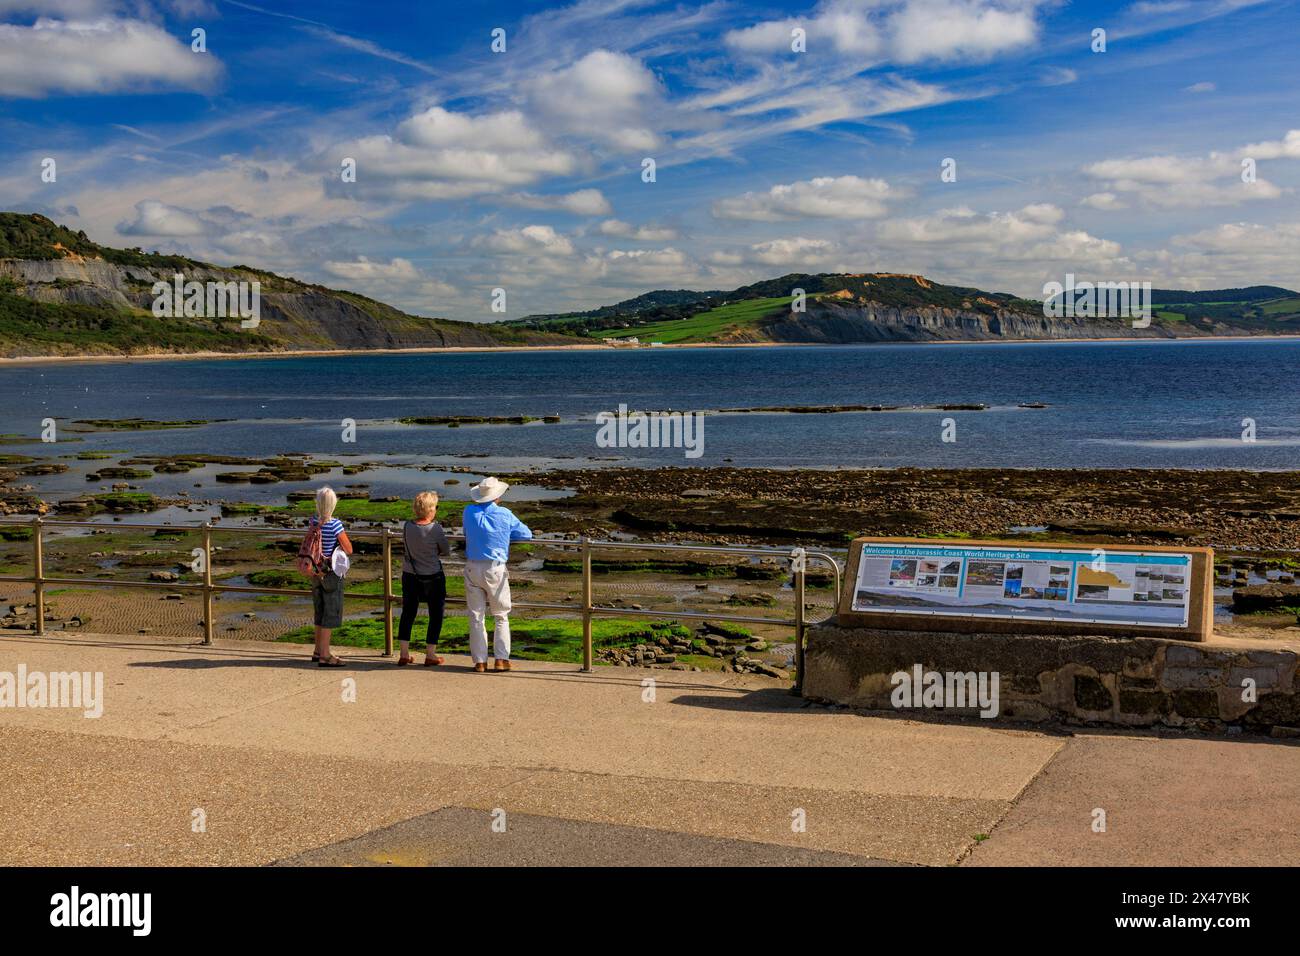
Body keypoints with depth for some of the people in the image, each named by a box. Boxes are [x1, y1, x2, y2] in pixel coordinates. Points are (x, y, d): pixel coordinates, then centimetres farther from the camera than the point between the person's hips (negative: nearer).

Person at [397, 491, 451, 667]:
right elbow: (446, 551, -6)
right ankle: (430, 655, 11)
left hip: (409, 575, 4)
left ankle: (404, 654, 15)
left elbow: (406, 547, 8)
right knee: (436, 614, 10)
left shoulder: (407, 527, -6)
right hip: (432, 577, -4)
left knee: (408, 613, 16)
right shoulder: (436, 529, -18)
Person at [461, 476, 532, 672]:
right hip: (495, 570, -2)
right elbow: (526, 534, 3)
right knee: (501, 616, 11)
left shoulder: (469, 512, -1)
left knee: (476, 616, 8)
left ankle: (480, 661, 8)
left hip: (472, 569, 2)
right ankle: (501, 659, 6)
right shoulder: (505, 515, -7)